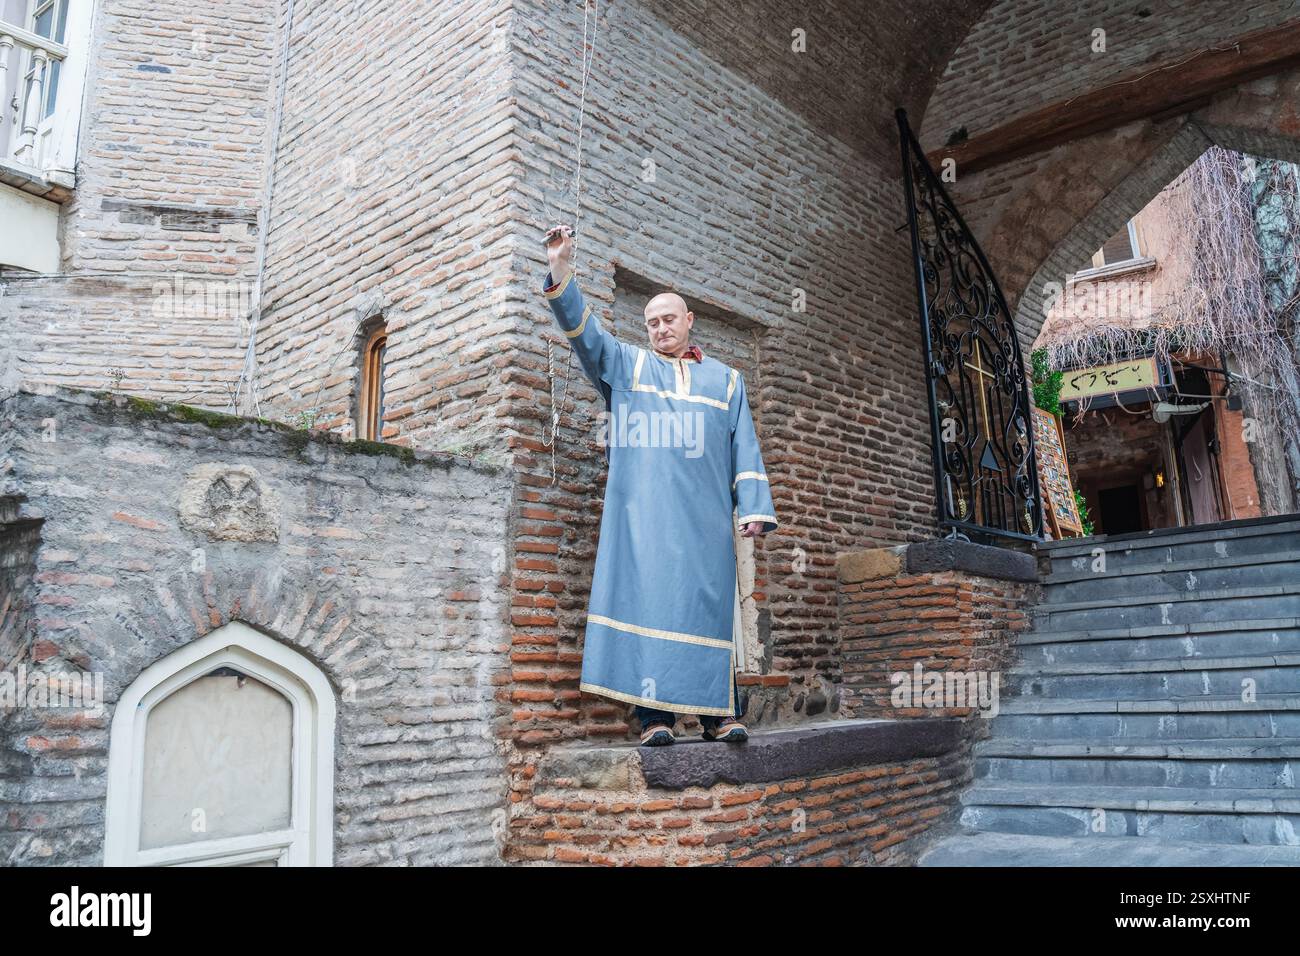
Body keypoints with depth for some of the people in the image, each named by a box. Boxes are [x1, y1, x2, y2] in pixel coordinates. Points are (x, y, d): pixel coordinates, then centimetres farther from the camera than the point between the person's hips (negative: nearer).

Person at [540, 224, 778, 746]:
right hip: (642, 511, -1)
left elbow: (745, 448, 15)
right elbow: (584, 330, 4)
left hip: (705, 515, 1)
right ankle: (654, 715, -6)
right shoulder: (626, 364, 19)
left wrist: (754, 508, 4)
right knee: (647, 600, -8)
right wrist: (561, 271, -10)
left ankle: (719, 712, 2)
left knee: (709, 605, -2)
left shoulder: (725, 379, 21)